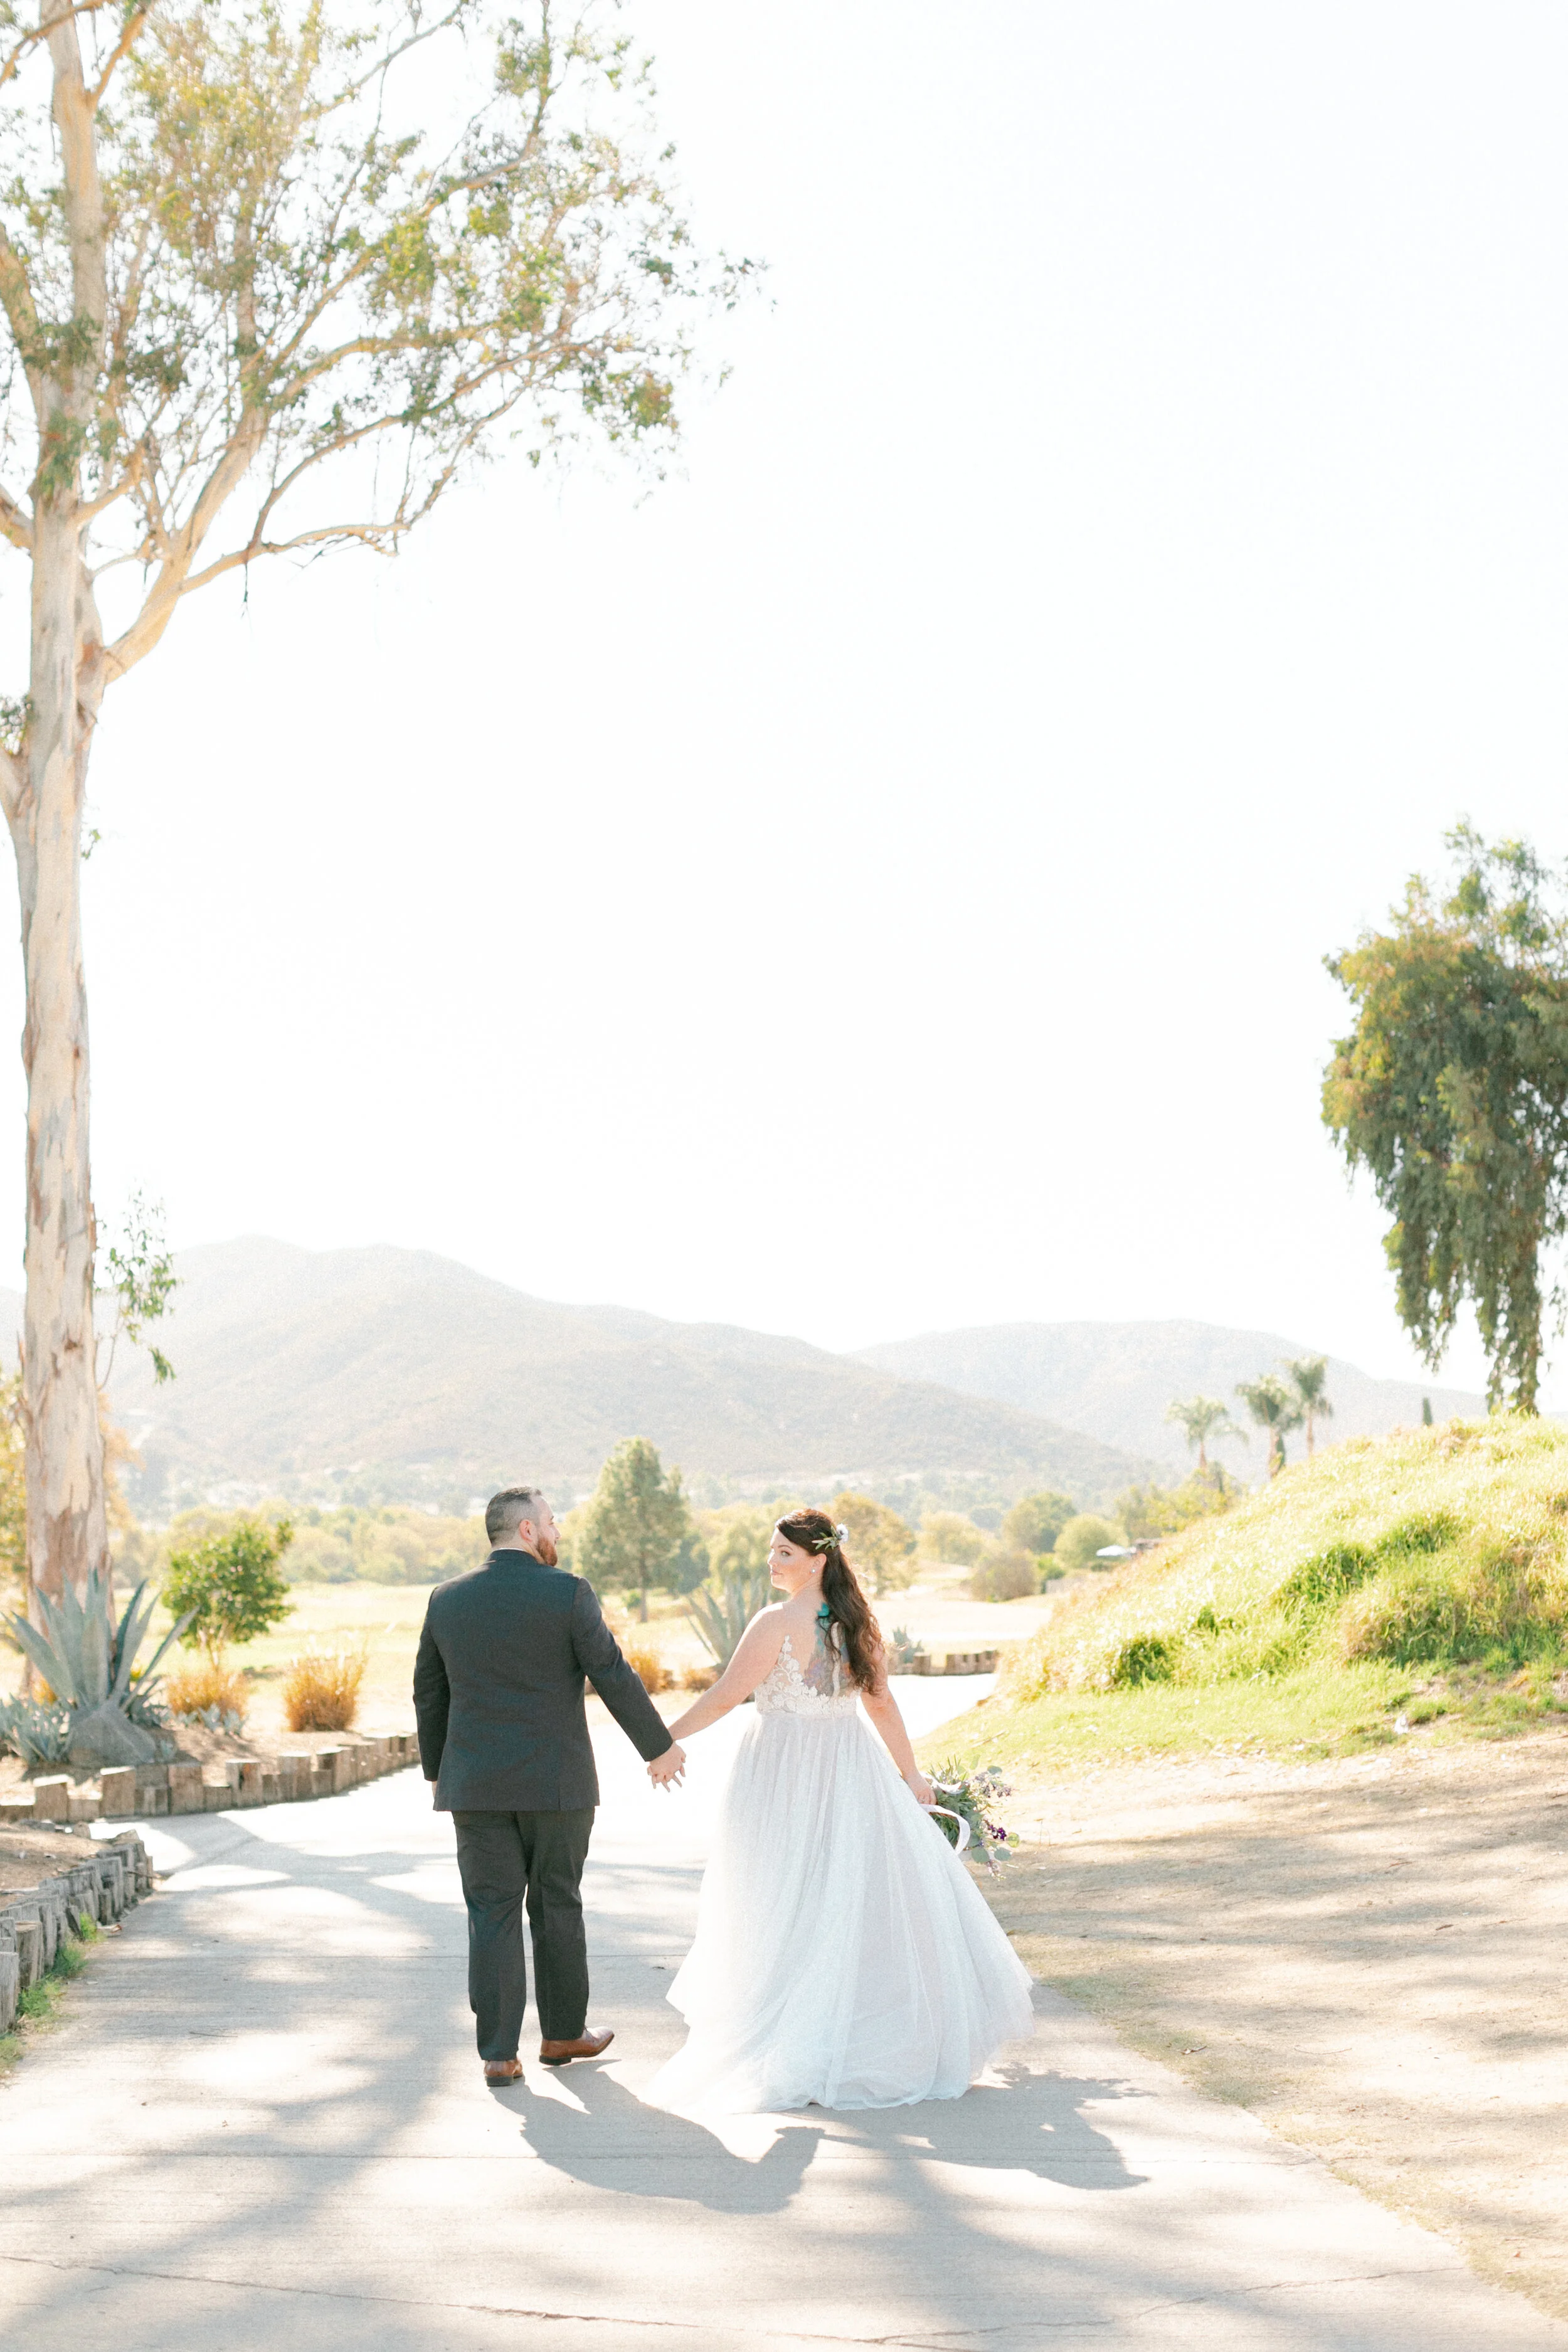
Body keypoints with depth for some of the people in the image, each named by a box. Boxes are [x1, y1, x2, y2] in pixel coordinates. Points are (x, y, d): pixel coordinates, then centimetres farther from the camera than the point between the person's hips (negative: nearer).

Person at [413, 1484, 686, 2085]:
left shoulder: (447, 1600, 2)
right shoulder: (567, 1592, -9)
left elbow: (429, 1693, 9)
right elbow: (614, 1678, -7)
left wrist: (437, 1771, 22)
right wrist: (659, 1747, 5)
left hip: (475, 1785, 2)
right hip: (556, 1783, -2)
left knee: (492, 1915, 5)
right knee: (557, 1907, 13)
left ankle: (498, 2053, 2)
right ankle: (563, 2032, 26)